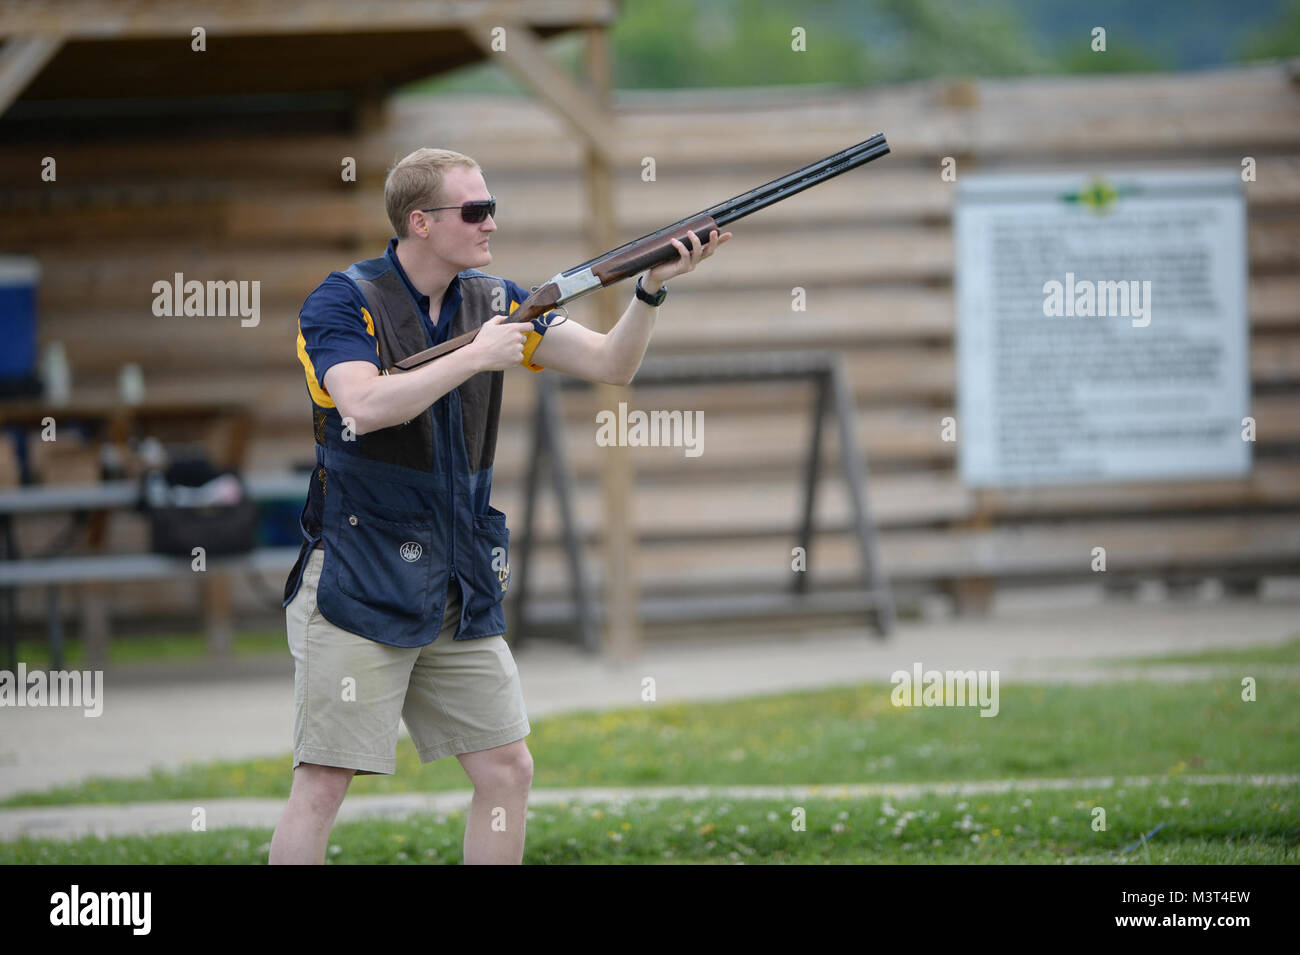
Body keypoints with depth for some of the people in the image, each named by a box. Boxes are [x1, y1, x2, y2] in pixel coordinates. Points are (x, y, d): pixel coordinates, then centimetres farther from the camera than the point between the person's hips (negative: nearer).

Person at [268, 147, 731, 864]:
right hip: (359, 584, -6)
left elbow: (610, 364, 3)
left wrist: (652, 286, -13)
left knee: (507, 770, 6)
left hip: (462, 588, 6)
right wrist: (474, 356, -22)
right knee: (322, 785, -9)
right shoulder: (344, 303, -8)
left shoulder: (495, 301, 8)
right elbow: (364, 405, -25)